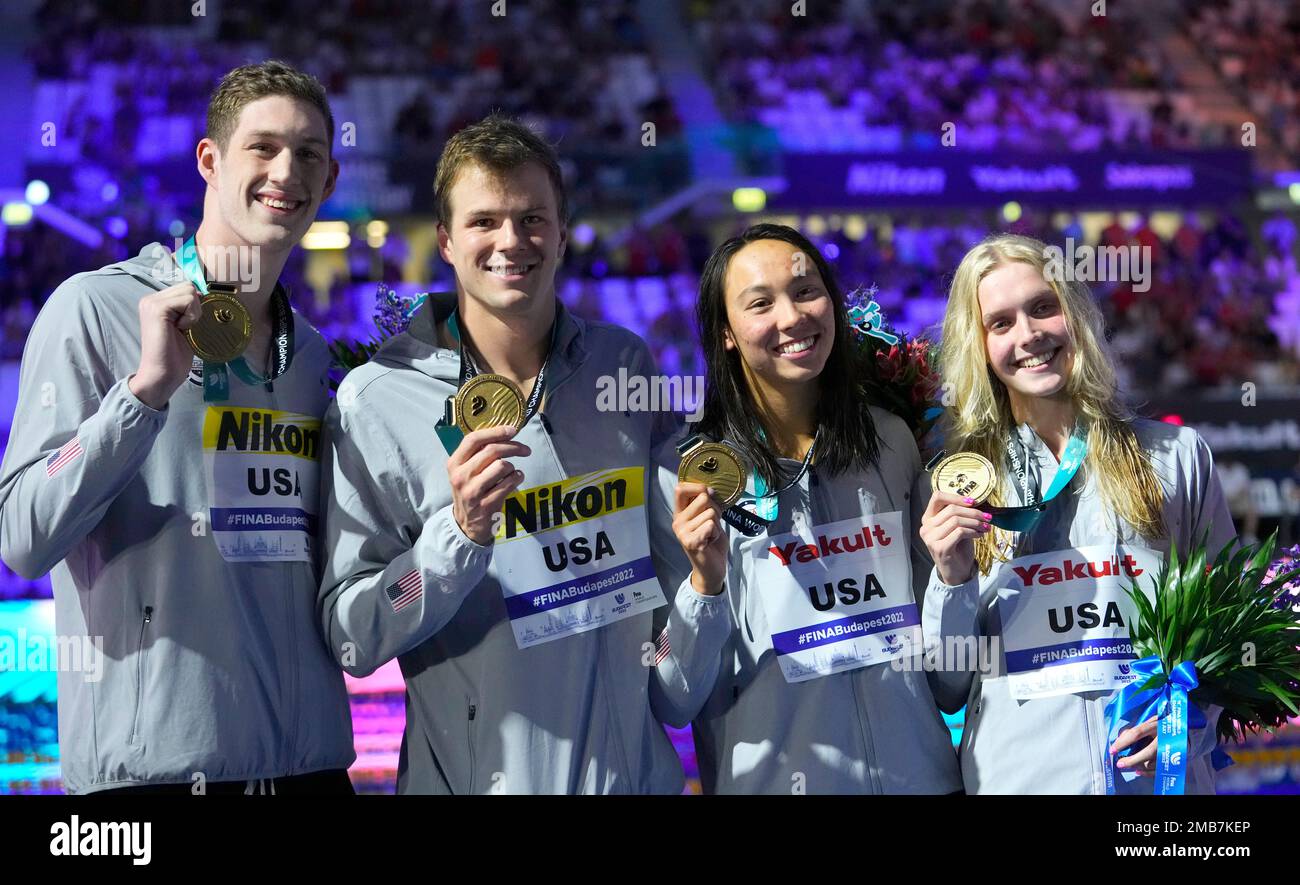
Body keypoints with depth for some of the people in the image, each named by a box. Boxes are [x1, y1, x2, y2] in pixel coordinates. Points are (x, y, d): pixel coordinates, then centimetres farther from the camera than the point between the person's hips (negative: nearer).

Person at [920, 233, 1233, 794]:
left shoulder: (1177, 456, 0)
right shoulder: (962, 481, 1)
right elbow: (949, 690, 3)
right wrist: (952, 582, -13)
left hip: (1162, 775, 0)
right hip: (1013, 775, 1)